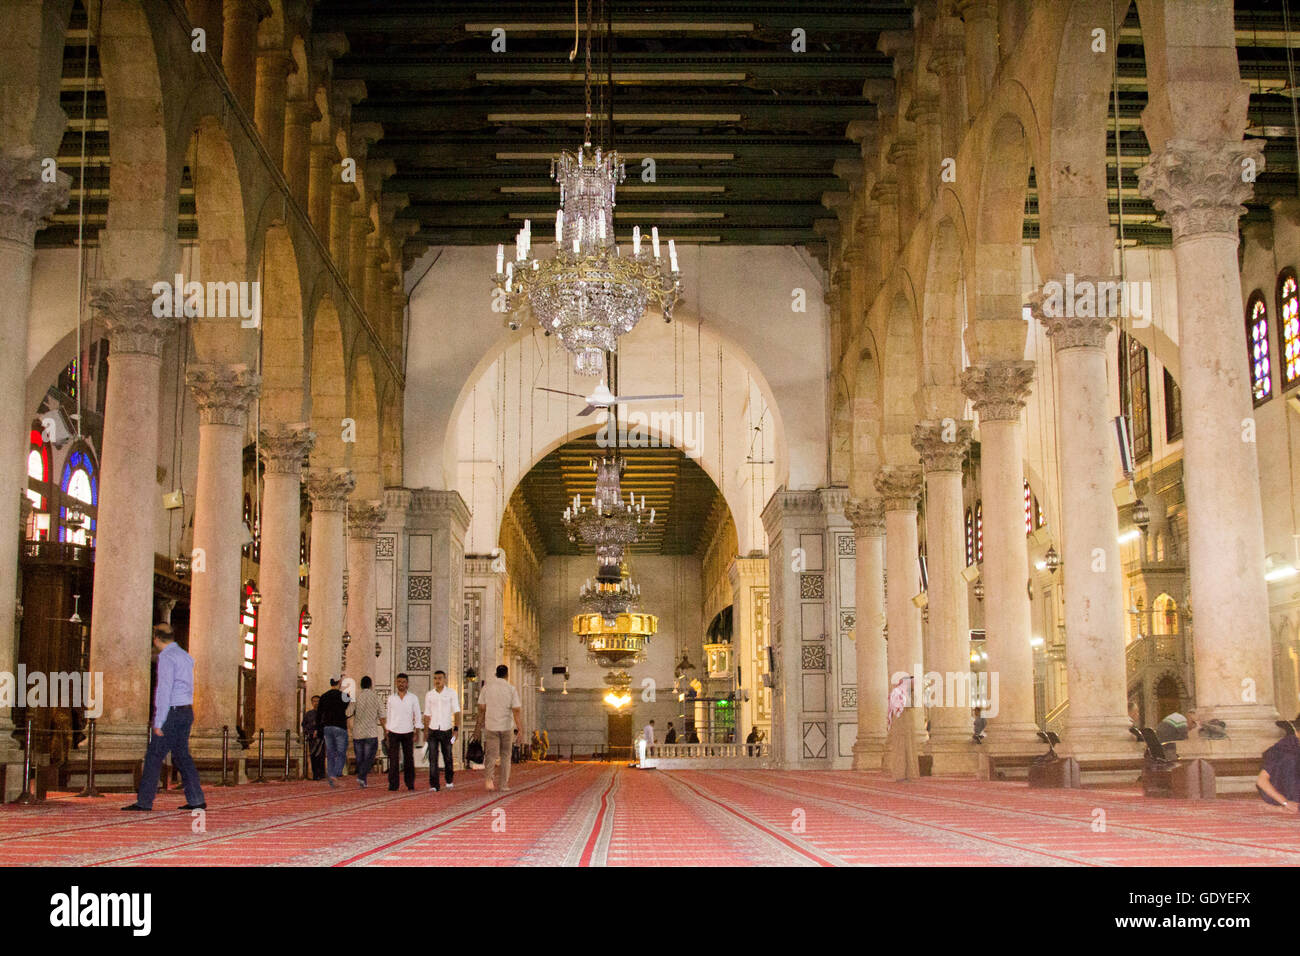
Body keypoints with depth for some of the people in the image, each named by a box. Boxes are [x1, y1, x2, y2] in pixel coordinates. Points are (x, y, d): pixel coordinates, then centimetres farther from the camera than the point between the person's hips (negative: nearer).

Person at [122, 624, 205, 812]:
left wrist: (158, 722, -17)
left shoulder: (166, 657, -12)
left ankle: (144, 801, -1)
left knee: (154, 756, -3)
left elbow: (164, 690, -17)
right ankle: (196, 800, 5)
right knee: (182, 755, 10)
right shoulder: (186, 657, 16)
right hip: (187, 712, 8)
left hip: (171, 712, -8)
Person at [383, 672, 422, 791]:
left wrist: (416, 733, 0)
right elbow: (388, 715, 12)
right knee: (393, 759, -4)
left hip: (407, 732, 0)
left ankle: (410, 784, 10)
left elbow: (417, 716, 6)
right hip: (393, 732, 0)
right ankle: (393, 784, 0)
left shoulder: (413, 698, 5)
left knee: (409, 759, 1)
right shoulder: (391, 698, 8)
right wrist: (387, 732, 8)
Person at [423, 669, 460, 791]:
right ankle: (433, 785, -3)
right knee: (433, 758, -5)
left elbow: (456, 711, -2)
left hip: (446, 730, -1)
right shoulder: (429, 695, 7)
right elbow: (427, 714, 12)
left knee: (448, 757, 7)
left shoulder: (451, 693, 1)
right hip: (433, 730, 1)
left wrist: (456, 728, -12)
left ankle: (449, 781, 26)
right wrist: (425, 730, 7)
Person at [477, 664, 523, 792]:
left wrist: (480, 723, 18)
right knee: (505, 755, 14)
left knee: (491, 754, 1)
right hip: (506, 726, 0)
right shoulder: (511, 689, -3)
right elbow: (516, 710, -9)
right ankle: (503, 784, 16)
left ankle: (490, 776, -28)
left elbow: (481, 708, 4)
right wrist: (519, 727, -7)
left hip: (490, 726, 0)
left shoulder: (487, 687, 1)